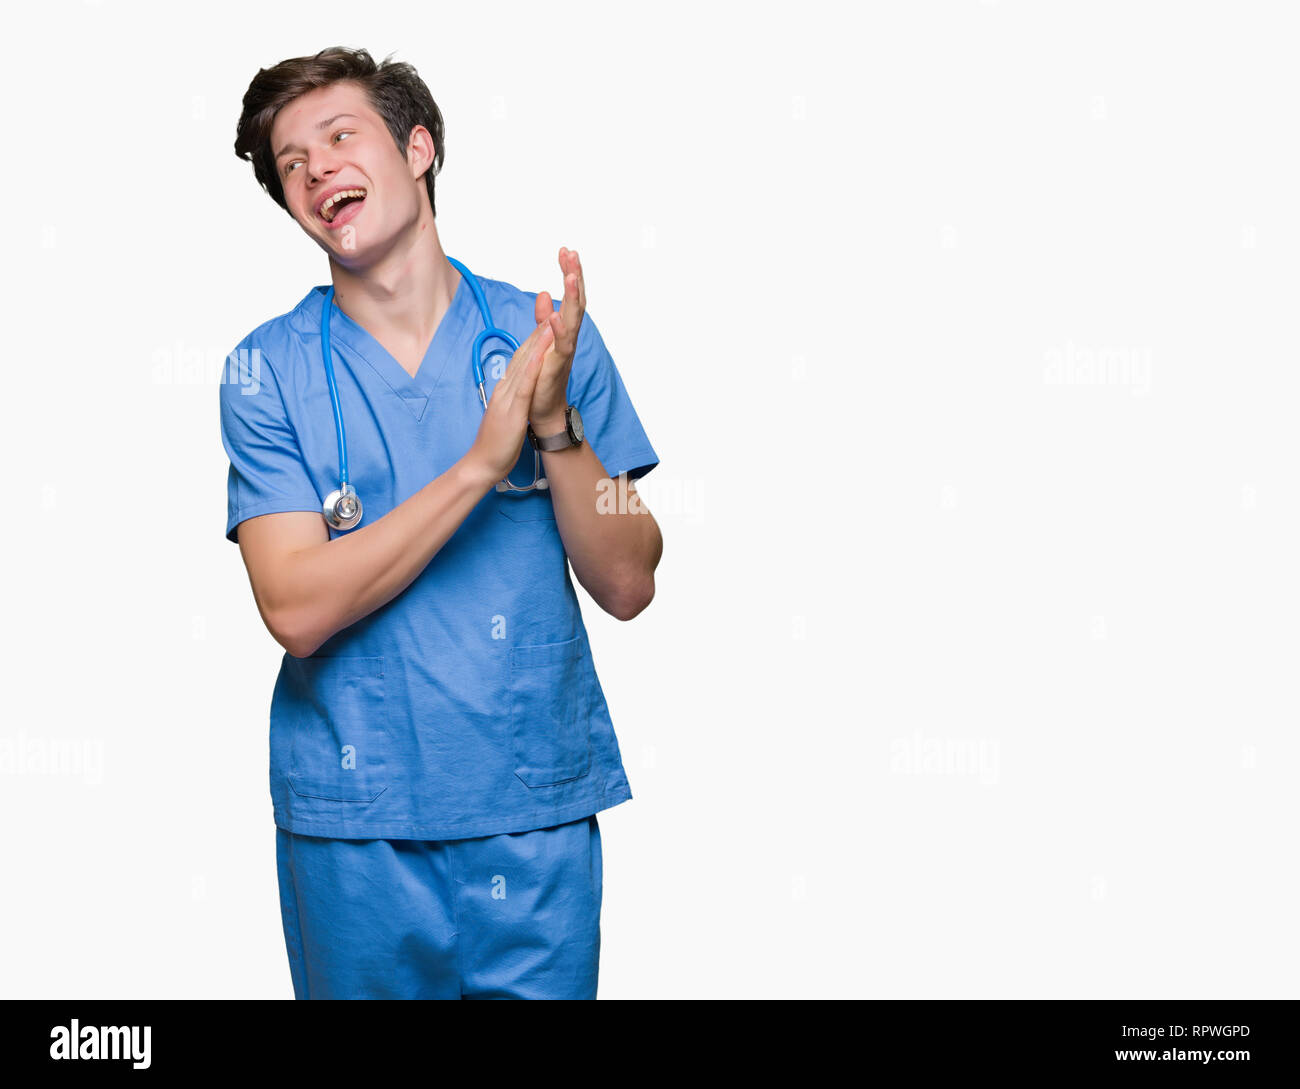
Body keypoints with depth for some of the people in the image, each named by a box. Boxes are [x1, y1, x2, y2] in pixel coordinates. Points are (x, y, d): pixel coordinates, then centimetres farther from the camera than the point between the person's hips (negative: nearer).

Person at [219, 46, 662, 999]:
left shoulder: (547, 335, 0)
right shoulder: (269, 368, -4)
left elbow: (627, 586, -3)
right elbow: (297, 610, -15)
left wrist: (556, 420, -17)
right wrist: (482, 462, -21)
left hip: (538, 812, 1)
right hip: (354, 825, -1)